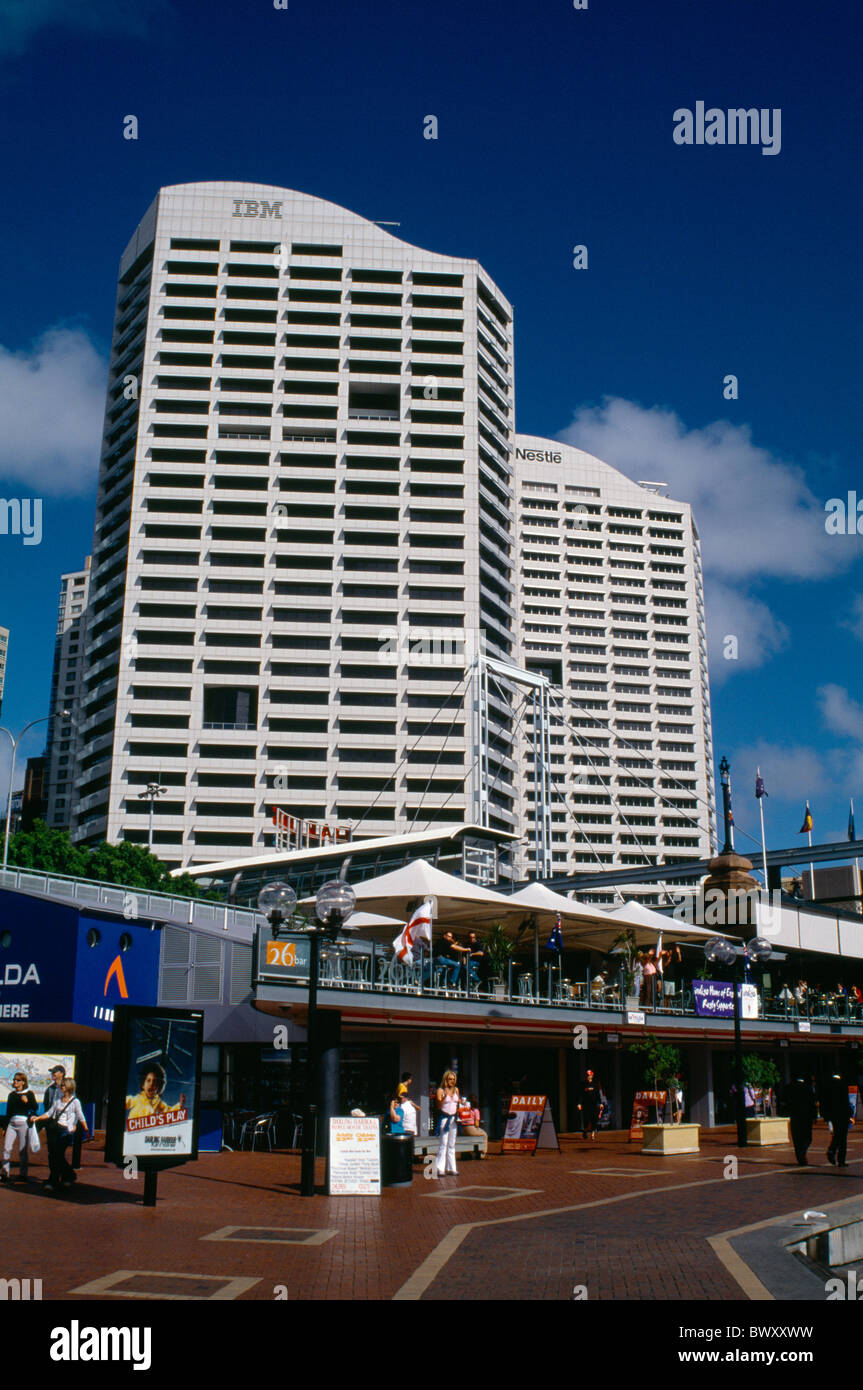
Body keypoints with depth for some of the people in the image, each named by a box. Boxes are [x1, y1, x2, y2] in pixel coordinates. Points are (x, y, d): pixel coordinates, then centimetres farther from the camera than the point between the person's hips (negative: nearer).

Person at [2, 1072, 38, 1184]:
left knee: (23, 1150, 0)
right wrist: (5, 1126, 18)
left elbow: (35, 1107, -3)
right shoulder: (11, 1095, 15)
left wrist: (27, 1101, -19)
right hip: (12, 1123, 4)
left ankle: (23, 1174, 9)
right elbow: (8, 1111, 19)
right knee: (6, 1148, -8)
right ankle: (5, 1173, -3)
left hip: (23, 1123, -4)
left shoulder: (29, 1094, 2)